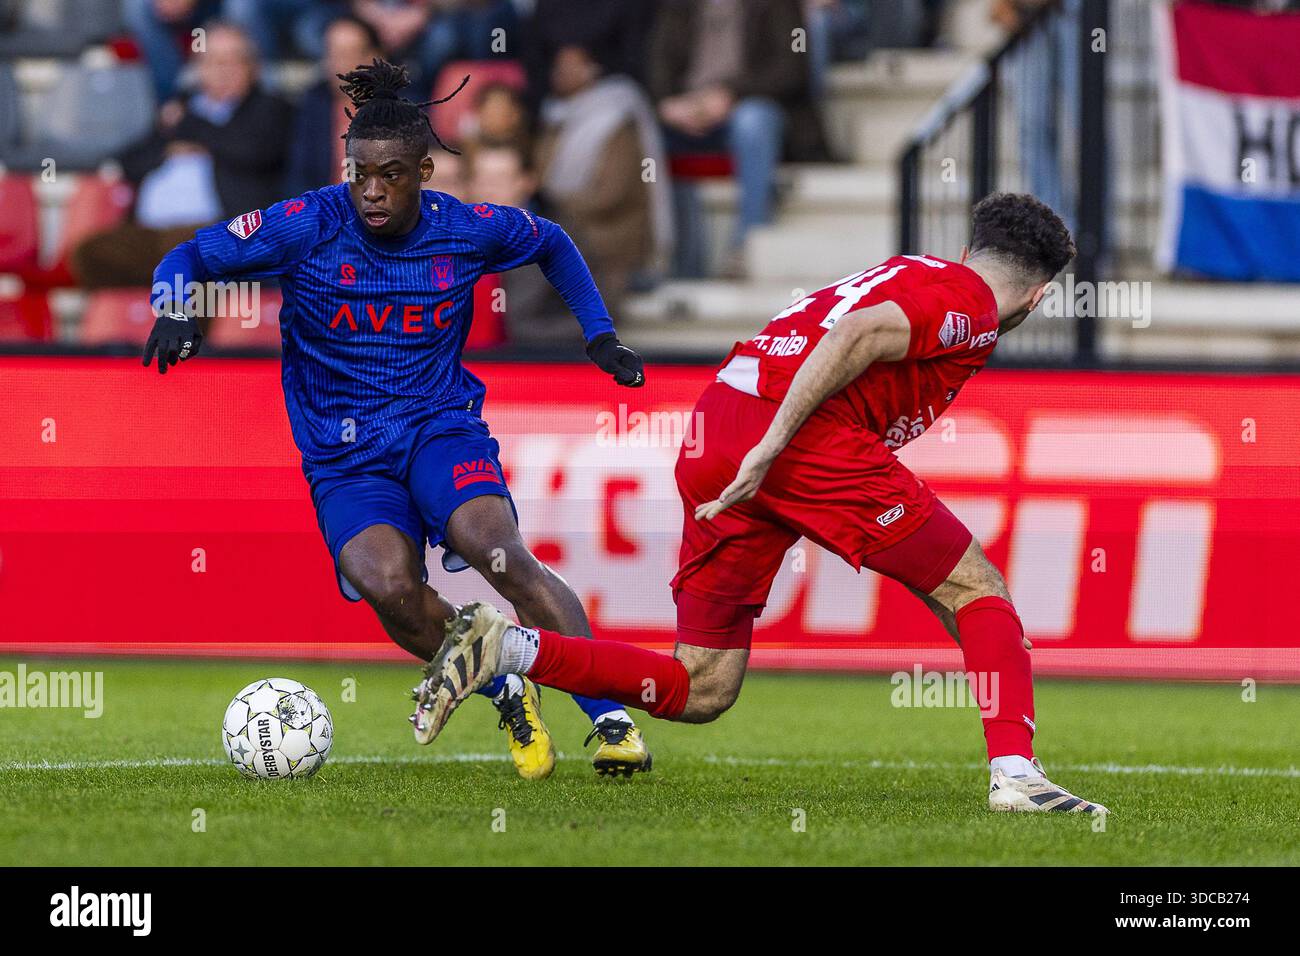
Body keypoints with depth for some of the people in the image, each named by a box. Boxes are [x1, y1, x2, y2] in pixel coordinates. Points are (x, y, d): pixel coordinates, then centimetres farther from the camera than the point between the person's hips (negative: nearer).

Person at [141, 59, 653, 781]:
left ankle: (611, 717, -25)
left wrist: (601, 335, 15)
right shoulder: (308, 226, -8)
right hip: (344, 457, 0)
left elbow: (552, 244, 20)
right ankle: (507, 694, -5)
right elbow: (189, 258, -1)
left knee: (496, 551, -30)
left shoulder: (467, 230, -2)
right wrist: (175, 311, -22)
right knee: (385, 582, -30)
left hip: (442, 427, 0)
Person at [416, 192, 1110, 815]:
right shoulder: (972, 304, 3)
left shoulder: (909, 274, 31)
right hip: (810, 432, -8)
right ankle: (1014, 773, -9)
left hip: (714, 432, 8)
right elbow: (857, 335, -14)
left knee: (699, 693, 10)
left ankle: (502, 647, -2)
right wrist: (772, 447, -20)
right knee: (977, 592, 5)